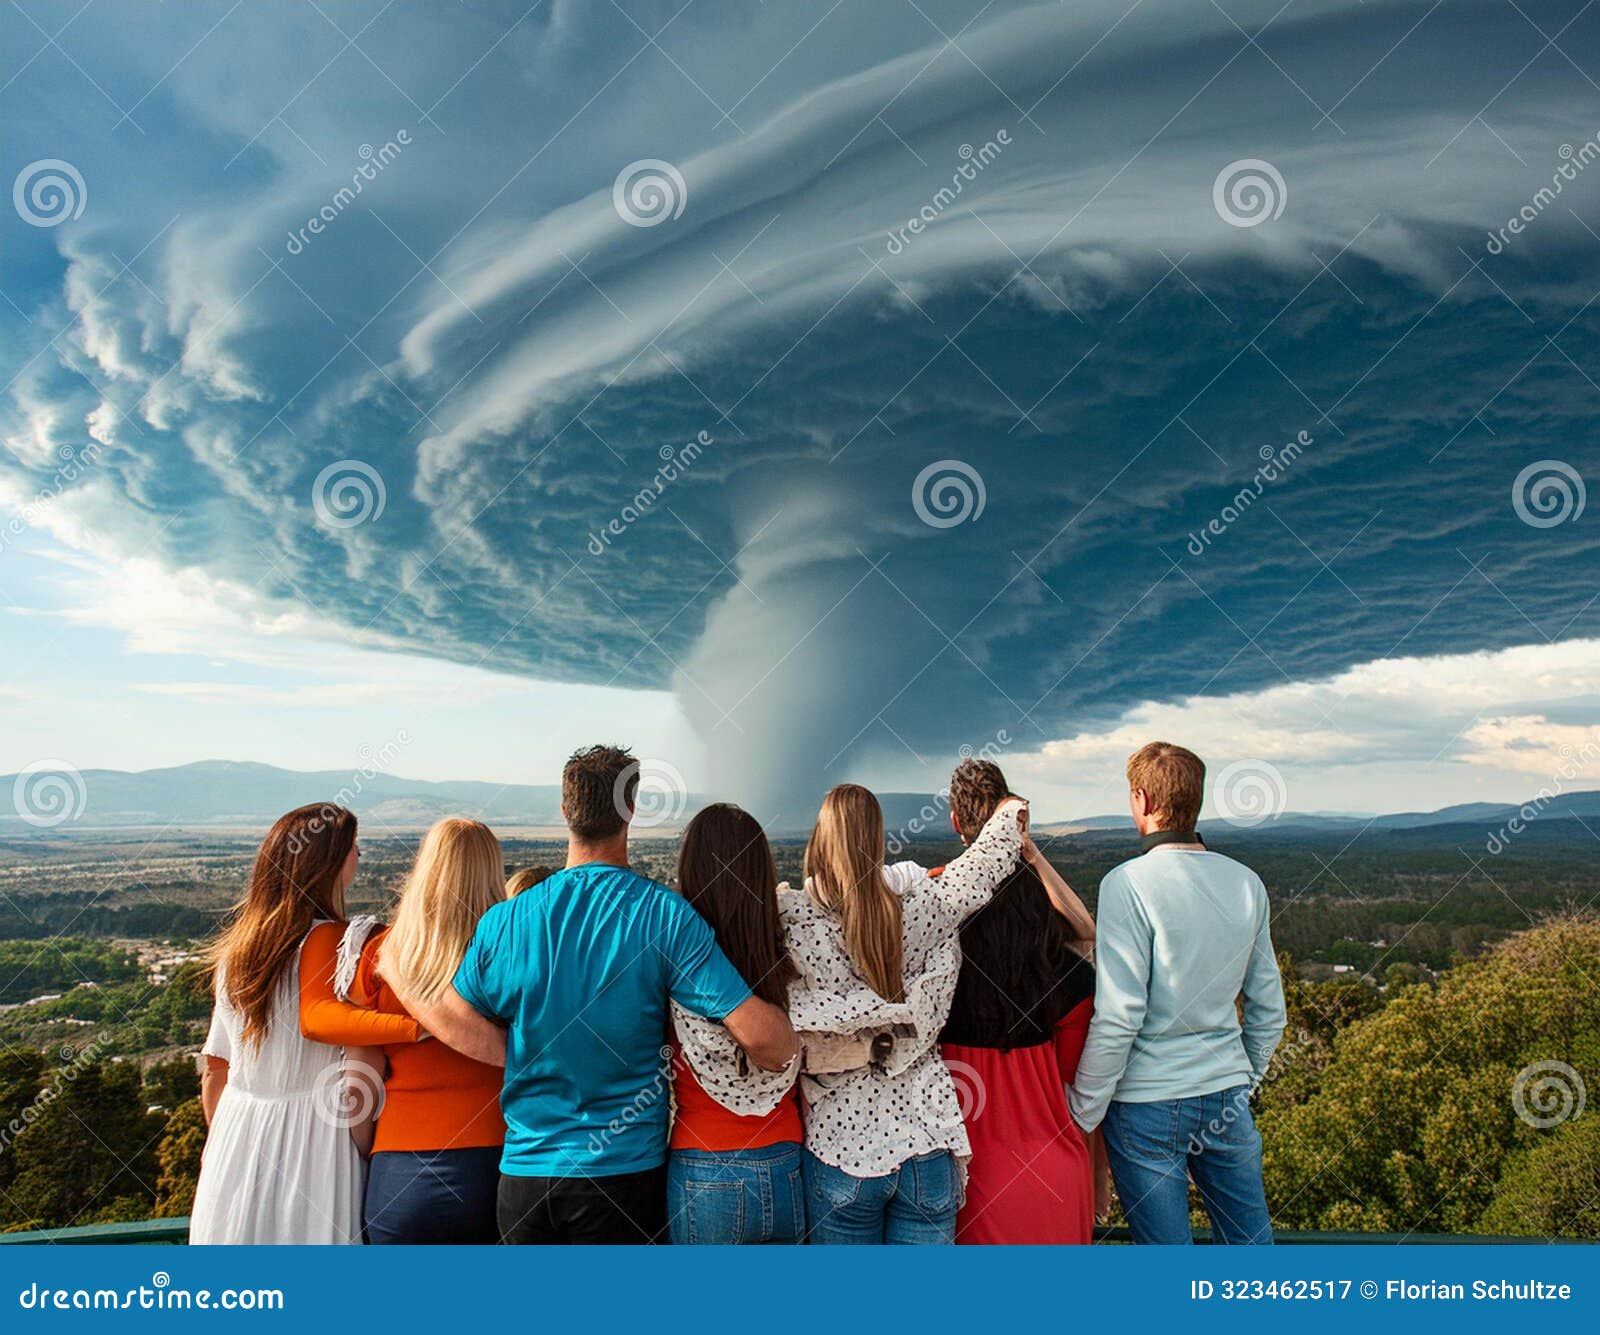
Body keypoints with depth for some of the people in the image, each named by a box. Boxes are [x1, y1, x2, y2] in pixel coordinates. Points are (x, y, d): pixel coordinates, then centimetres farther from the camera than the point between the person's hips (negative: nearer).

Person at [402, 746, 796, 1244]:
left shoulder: (504, 921, -8)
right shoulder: (664, 915, -15)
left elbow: (454, 1022, 5)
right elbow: (760, 1036, -17)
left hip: (524, 1170, 3)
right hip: (625, 1169, -2)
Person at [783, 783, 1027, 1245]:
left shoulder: (792, 918, -14)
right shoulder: (922, 903, -7)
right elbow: (987, 862, 10)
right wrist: (1011, 812, 28)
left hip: (839, 1143, -2)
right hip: (926, 1139, 2)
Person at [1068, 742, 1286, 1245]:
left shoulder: (1129, 883, -17)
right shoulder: (1246, 883, 2)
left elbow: (1118, 1017, -18)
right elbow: (1268, 1010, 10)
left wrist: (1081, 1115, -8)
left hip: (1148, 1105, -5)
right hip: (1228, 1097, 5)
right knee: (1253, 1242, 18)